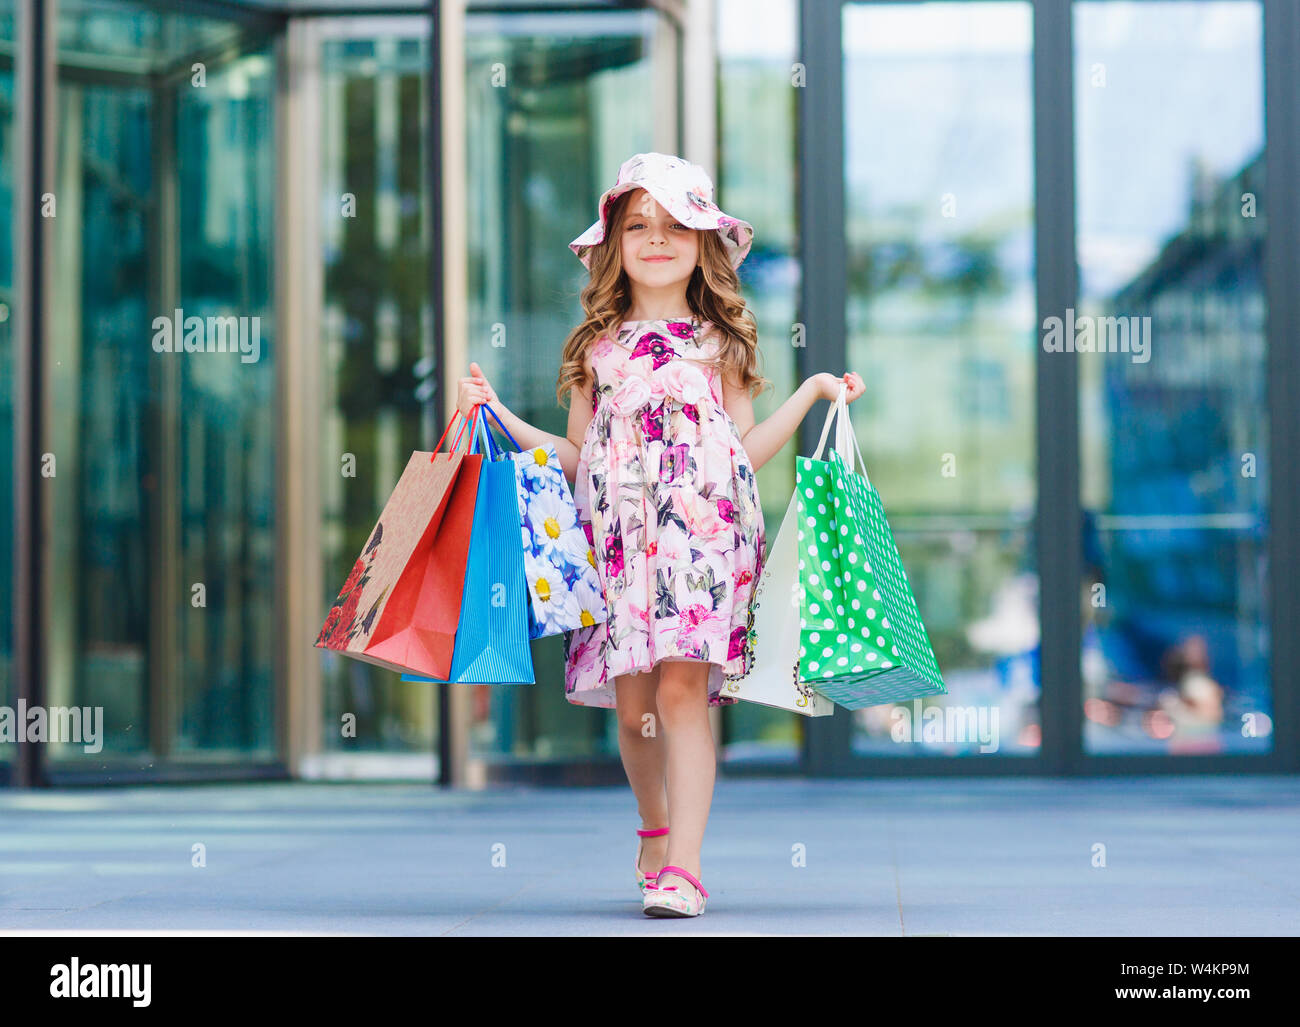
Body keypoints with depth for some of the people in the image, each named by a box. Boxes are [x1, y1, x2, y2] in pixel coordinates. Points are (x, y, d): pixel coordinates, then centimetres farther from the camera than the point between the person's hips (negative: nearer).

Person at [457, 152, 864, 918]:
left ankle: (684, 866, -17)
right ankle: (655, 829, 29)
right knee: (631, 704, 2)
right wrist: (502, 417, 13)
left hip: (702, 531, -2)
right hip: (616, 536, 2)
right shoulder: (598, 345, 16)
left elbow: (745, 452, 11)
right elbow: (576, 456, 18)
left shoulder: (719, 344, 12)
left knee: (682, 690, -14)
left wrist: (810, 395, 5)